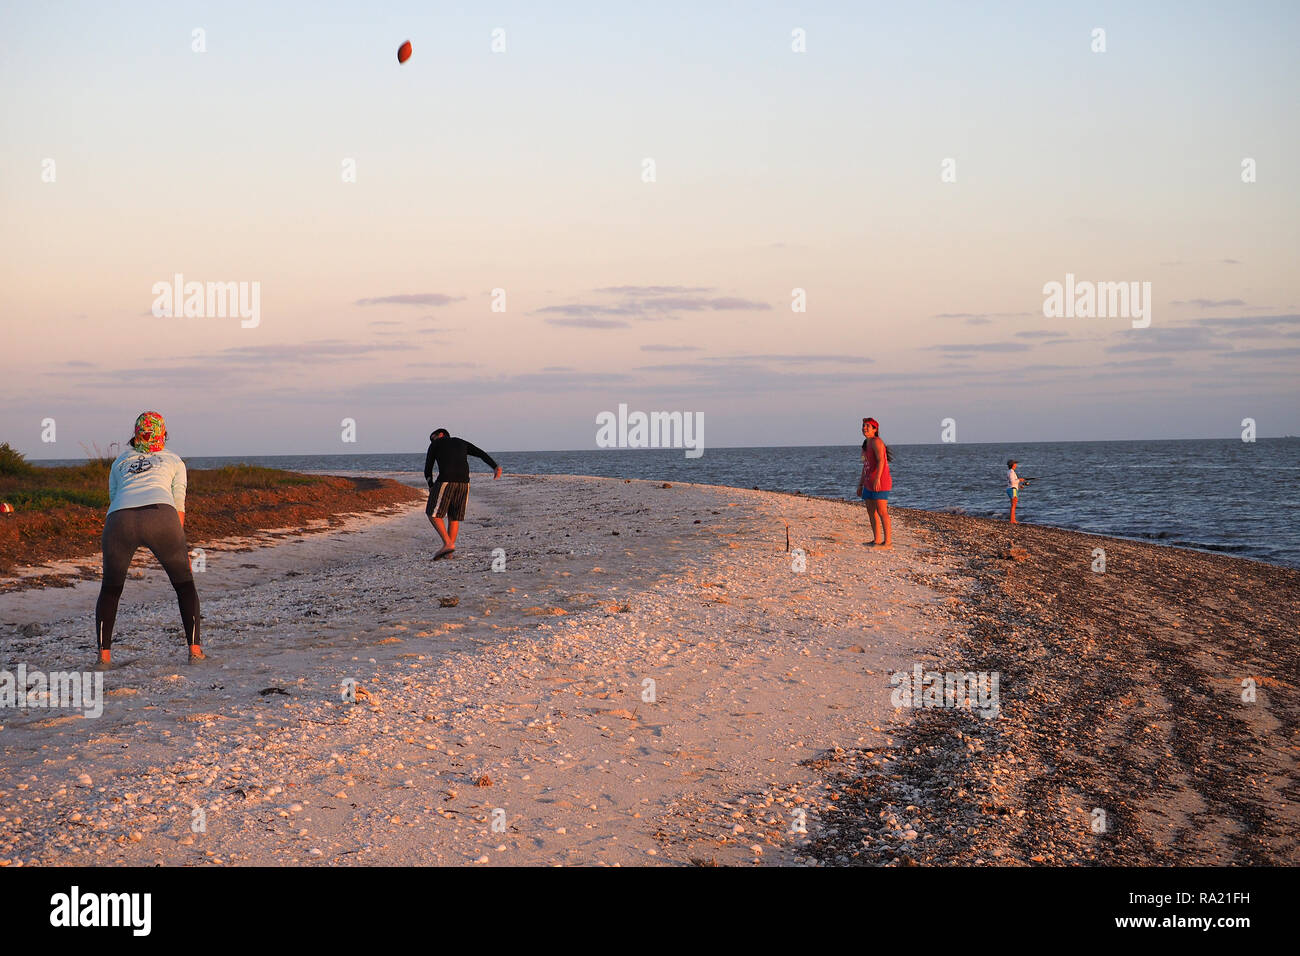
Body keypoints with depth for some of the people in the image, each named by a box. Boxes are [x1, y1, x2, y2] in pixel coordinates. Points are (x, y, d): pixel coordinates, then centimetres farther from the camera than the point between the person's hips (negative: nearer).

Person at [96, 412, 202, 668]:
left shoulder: (119, 463, 33)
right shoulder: (175, 462, 28)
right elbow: (179, 508, 23)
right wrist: (180, 550, 30)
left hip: (119, 521, 2)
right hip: (159, 516, -1)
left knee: (110, 589, 20)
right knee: (184, 583, 15)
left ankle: (103, 655, 11)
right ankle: (194, 649, 7)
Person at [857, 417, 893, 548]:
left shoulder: (876, 441, -10)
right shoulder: (866, 444, 19)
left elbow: (881, 460, -21)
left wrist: (877, 479, -30)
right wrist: (861, 485, 23)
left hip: (880, 482, -10)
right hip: (869, 483, 10)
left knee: (881, 511, -11)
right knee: (871, 511, 11)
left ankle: (888, 542, -11)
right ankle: (877, 540, 16)